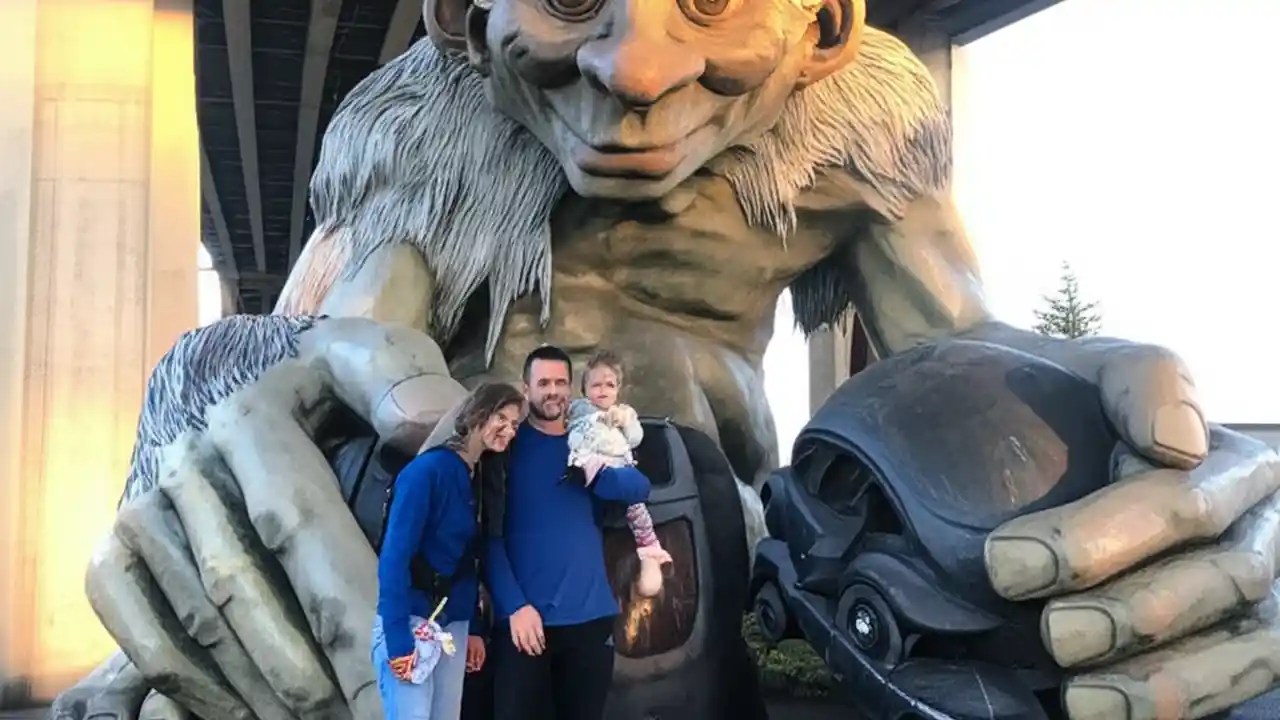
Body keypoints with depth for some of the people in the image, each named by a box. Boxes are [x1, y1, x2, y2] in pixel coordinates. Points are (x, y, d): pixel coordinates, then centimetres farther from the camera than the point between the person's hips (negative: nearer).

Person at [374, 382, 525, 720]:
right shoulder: (427, 469, -15)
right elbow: (394, 557, -18)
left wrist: (474, 628, 9)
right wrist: (398, 640, -22)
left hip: (453, 624, 8)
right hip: (410, 620, -7)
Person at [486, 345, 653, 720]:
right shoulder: (508, 447, -2)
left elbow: (640, 488, -7)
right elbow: (490, 535, -7)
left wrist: (600, 473, -27)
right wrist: (514, 605, -18)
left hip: (591, 615, 4)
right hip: (525, 614, -3)